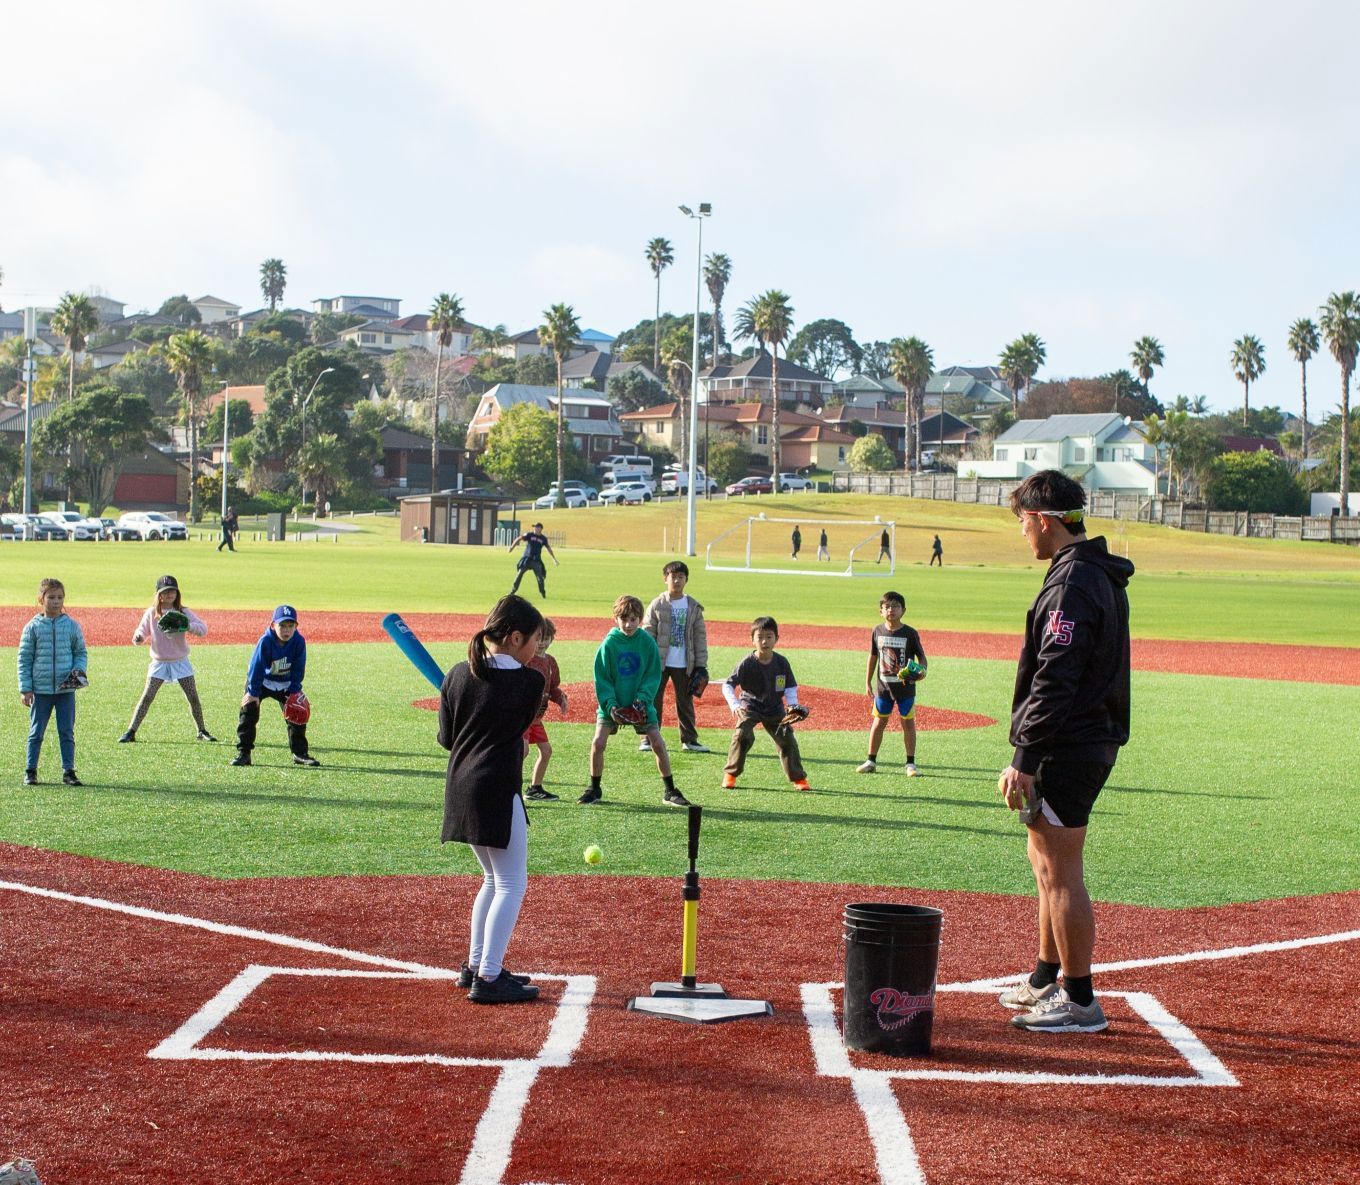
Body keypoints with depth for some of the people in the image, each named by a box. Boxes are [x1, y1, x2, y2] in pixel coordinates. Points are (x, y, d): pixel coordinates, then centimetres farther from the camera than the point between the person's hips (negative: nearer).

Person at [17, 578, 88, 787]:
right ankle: (30, 771, 14)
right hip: (41, 689, -1)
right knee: (36, 732, 6)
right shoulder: (33, 627, -2)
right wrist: (25, 689, -3)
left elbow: (81, 653, 11)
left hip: (66, 689, 1)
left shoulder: (72, 626, 2)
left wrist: (79, 671, -9)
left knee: (67, 732, 4)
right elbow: (24, 659, 1)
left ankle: (68, 771, 10)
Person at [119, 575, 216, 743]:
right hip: (159, 662, -1)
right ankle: (131, 732, -3)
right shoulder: (151, 613, -1)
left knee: (193, 697, 2)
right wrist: (137, 638, -24)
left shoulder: (184, 613, -4)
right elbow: (142, 631, 0)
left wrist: (187, 626, -32)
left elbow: (203, 629, -14)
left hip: (181, 662, 1)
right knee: (147, 697, -7)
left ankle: (202, 731, 18)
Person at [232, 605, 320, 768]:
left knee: (297, 712, -1)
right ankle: (243, 753, -7)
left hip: (286, 684, 2)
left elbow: (298, 669, -12)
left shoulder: (299, 641, -22)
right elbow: (256, 666, -23)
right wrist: (253, 692, -21)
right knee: (249, 709, -12)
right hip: (262, 681, -2)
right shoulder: (265, 641, -29)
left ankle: (300, 753, 12)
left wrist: (294, 692, -16)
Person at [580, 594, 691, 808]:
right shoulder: (609, 644, -11)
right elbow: (601, 678, -7)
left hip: (641, 703, 1)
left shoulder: (647, 641, -9)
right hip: (612, 704, 0)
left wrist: (643, 698, -18)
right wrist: (610, 704, -18)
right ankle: (594, 789, 11)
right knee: (598, 743, -9)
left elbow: (653, 675, -4)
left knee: (658, 744, -4)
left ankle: (669, 791, 10)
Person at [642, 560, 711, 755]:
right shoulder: (657, 604, -1)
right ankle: (649, 739, 7)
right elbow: (647, 634, -2)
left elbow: (700, 637, 6)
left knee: (686, 702, 8)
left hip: (684, 664, 2)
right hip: (659, 663, -2)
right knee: (653, 700, 1)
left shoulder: (694, 607, 5)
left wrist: (701, 666, 1)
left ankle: (689, 740, 15)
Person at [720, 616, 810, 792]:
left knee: (787, 738, -4)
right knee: (743, 735, -23)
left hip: (775, 708, 3)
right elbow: (727, 685, -20)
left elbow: (790, 687, -2)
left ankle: (799, 778, 13)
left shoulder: (781, 662, -11)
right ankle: (730, 774, -9)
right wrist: (734, 705, -35)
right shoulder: (747, 663, -19)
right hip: (750, 706, -3)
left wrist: (793, 705, -20)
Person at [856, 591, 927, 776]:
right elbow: (873, 657, 10)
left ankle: (910, 763, 12)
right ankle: (871, 761, 17)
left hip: (905, 686, -2)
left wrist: (921, 671, -22)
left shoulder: (910, 634, -8)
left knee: (908, 723, 5)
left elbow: (921, 656, -1)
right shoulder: (877, 631, 1)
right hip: (883, 686, 2)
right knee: (879, 722, 8)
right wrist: (868, 683, 11)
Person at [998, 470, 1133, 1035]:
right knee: (1046, 861, 20)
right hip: (1091, 742, 11)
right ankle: (1045, 981, 31)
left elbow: (1055, 683, -24)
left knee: (1060, 872, -4)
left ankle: (1080, 1002, 1)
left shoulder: (1072, 584, -19)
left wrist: (1025, 760, -22)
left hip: (1066, 749, -11)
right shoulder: (1101, 576, 14)